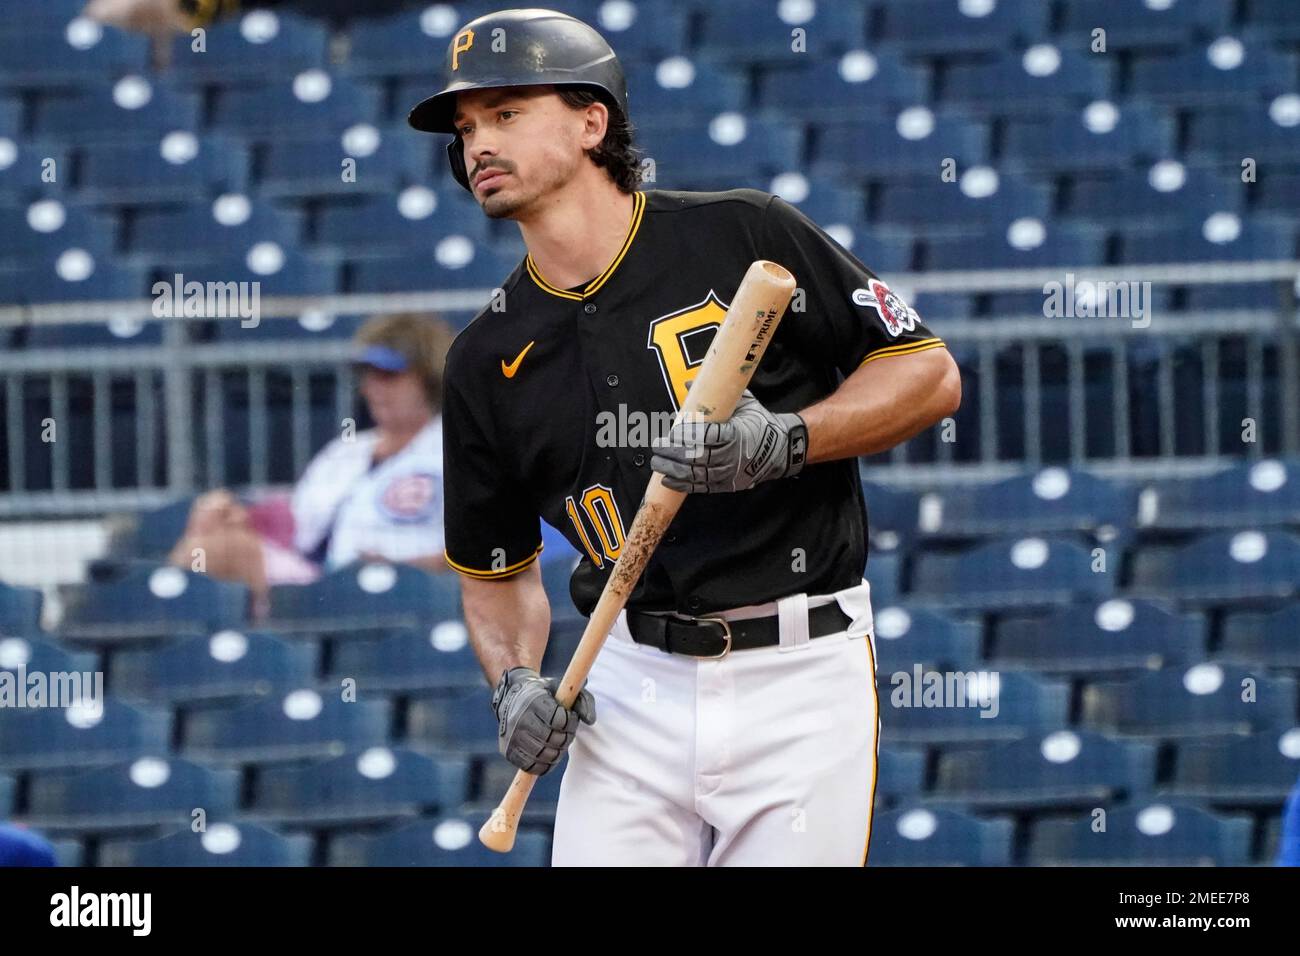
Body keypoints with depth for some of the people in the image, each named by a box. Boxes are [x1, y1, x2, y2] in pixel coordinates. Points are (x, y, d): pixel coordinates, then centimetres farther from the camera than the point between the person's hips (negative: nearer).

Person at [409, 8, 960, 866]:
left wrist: (784, 441, -17)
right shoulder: (489, 361, 7)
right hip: (635, 688, 4)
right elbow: (497, 567, 16)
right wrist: (516, 684, -4)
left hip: (801, 675, -3)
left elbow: (931, 375, -2)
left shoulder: (744, 239, -5)